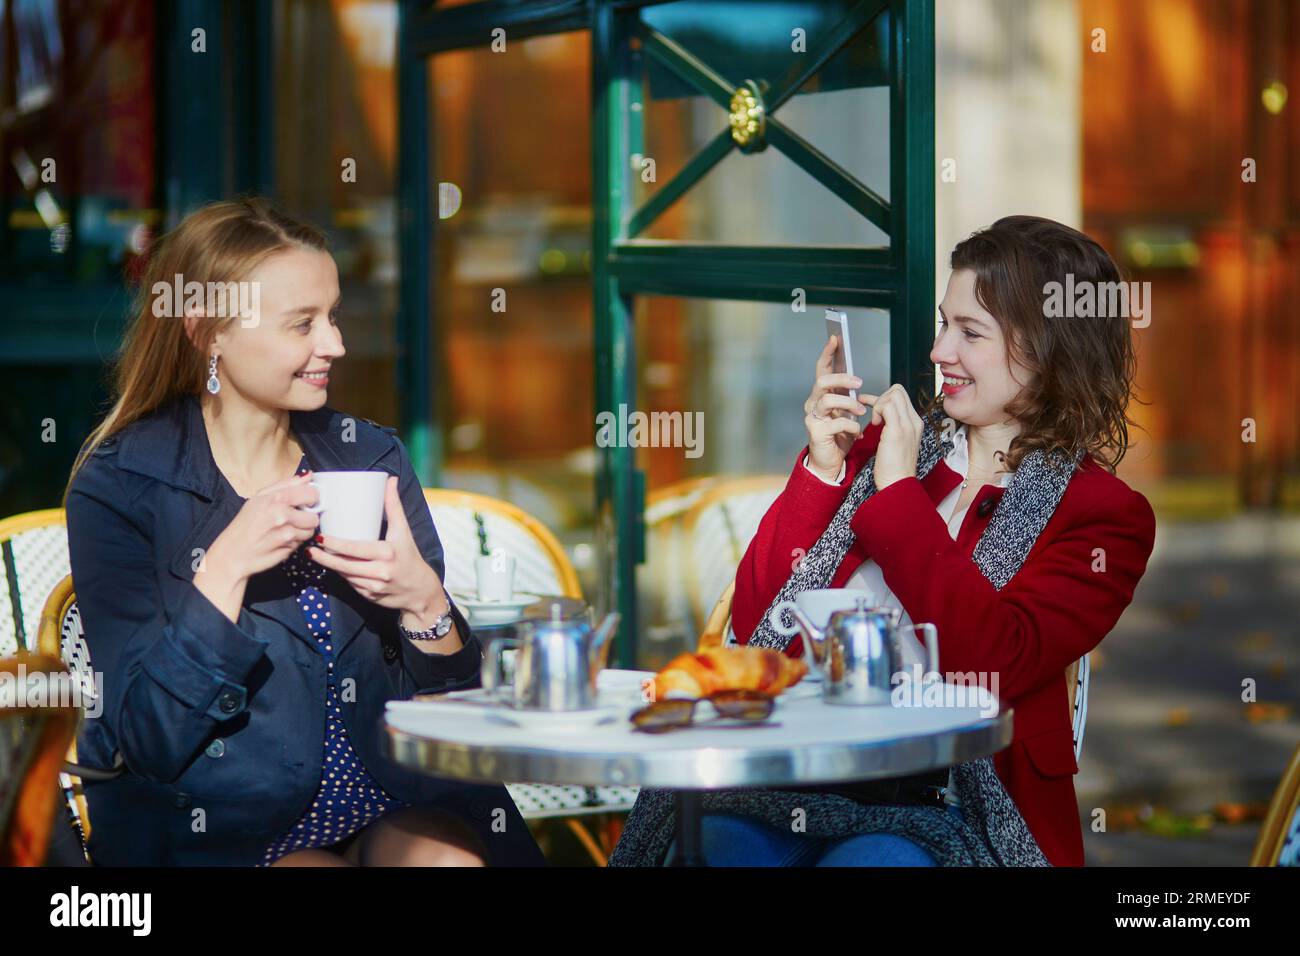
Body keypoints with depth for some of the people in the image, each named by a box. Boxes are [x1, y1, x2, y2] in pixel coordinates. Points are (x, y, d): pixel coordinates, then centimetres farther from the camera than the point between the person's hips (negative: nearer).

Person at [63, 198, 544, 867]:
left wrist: (423, 600, -15)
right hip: (225, 830, -4)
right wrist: (225, 569, -20)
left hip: (393, 810, 4)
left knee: (452, 858, -28)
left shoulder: (370, 456, 7)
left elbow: (449, 704, 6)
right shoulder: (119, 490, -5)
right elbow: (149, 741, -11)